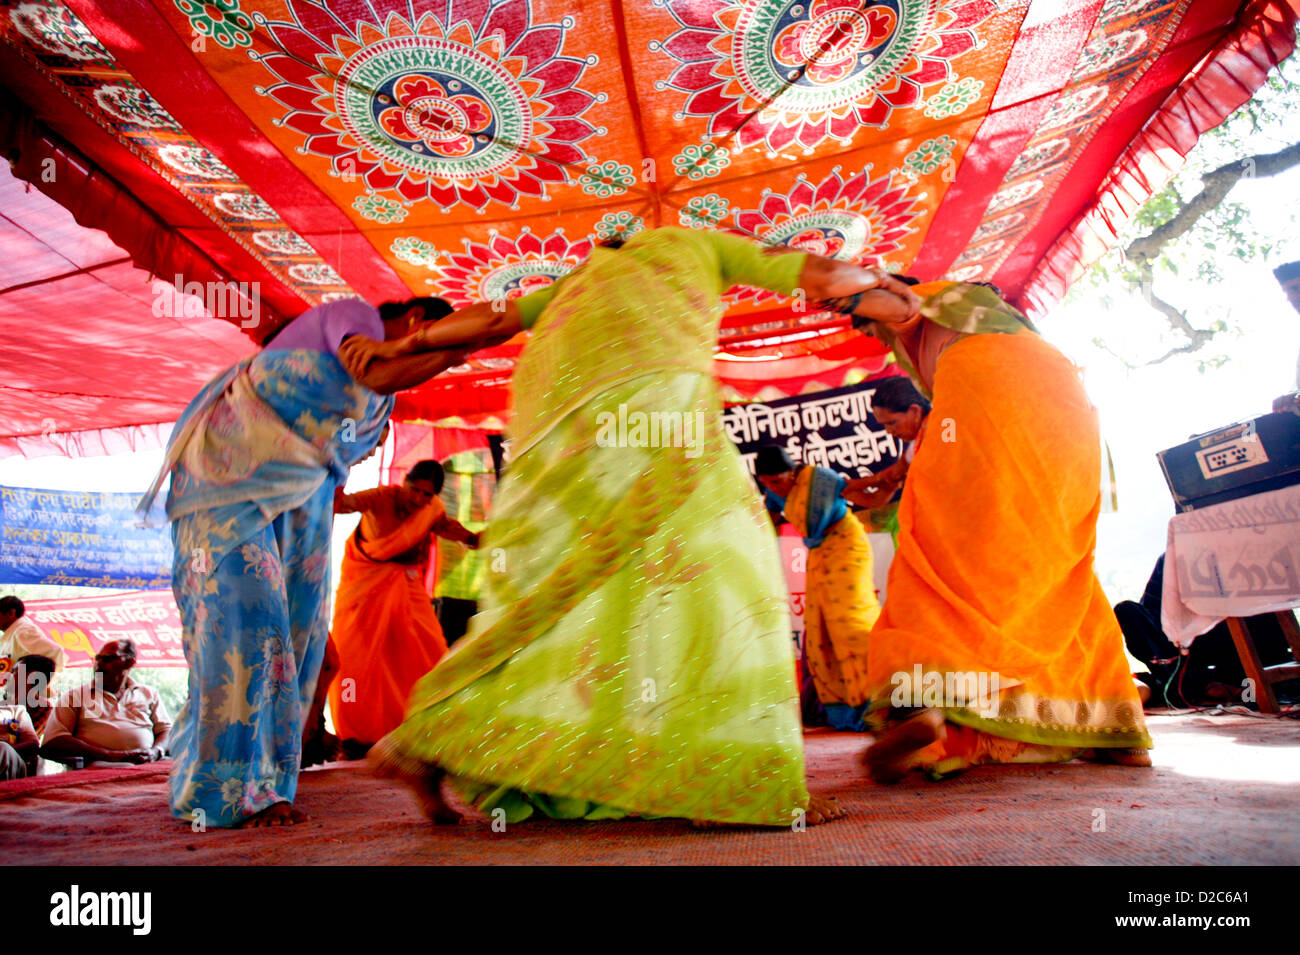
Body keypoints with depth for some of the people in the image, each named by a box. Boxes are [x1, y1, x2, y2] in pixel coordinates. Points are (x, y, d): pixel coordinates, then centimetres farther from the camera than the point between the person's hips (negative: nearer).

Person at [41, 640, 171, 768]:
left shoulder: (149, 694, 24)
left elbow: (167, 729, 18)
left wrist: (155, 752, -8)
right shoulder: (74, 696, 16)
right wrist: (109, 755, -12)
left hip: (148, 763, 3)